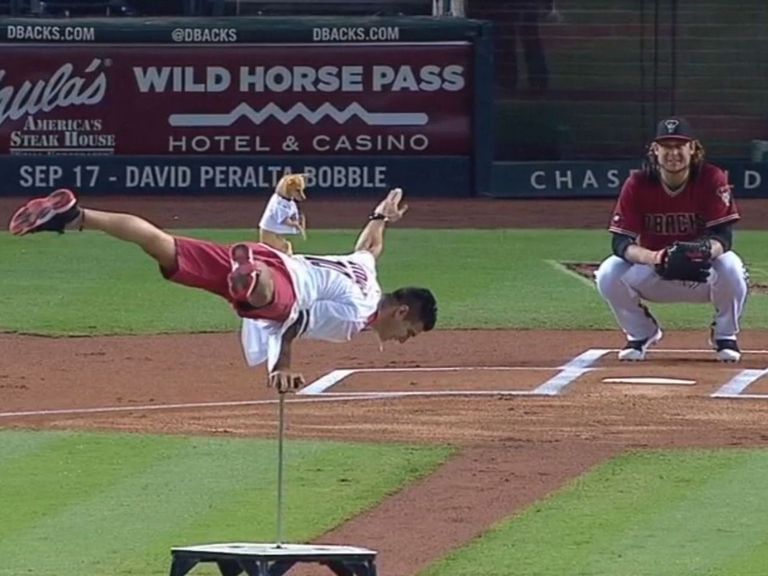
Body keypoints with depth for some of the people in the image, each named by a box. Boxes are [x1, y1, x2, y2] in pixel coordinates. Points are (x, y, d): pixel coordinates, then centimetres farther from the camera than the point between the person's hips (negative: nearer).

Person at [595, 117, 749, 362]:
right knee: (609, 274, -25)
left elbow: (723, 236, -21)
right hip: (653, 275, 1)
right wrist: (652, 257, -41)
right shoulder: (637, 185, -14)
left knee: (730, 267, -34)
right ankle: (641, 334, 6)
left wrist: (707, 250, -47)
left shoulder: (712, 179, -17)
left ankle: (725, 336, -4)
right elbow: (621, 242, -19)